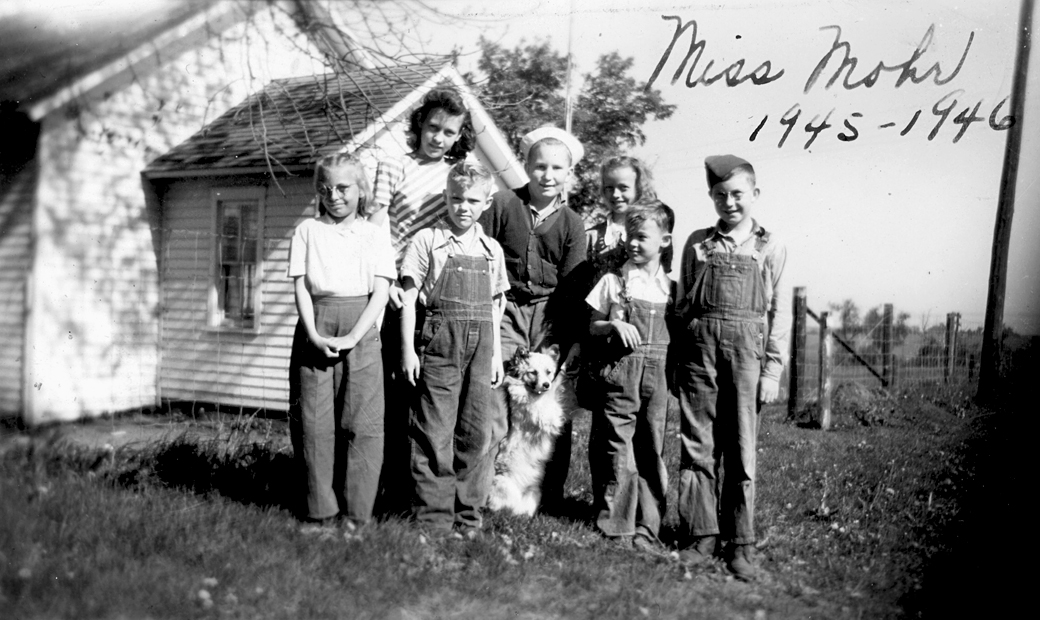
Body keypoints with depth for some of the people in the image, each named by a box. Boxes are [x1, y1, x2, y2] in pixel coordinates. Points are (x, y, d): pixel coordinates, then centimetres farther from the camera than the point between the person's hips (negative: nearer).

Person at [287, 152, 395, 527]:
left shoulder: (373, 235, 8)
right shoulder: (307, 230, 11)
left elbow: (381, 292, -1)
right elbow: (301, 287, 3)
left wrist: (353, 337, -13)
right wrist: (314, 335, -11)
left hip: (360, 331, -1)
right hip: (315, 332, 1)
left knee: (363, 423, -4)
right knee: (314, 423, 1)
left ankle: (357, 515, 5)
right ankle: (321, 512, 12)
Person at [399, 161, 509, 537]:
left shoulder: (491, 250, 14)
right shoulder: (427, 241, 1)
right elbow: (409, 298, -2)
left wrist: (496, 354, 14)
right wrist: (408, 349, -8)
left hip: (480, 347, 4)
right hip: (440, 342, -4)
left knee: (477, 433, 6)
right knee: (435, 434, -3)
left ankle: (468, 516, 17)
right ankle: (433, 518, 7)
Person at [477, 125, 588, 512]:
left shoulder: (572, 223, 7)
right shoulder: (503, 205, 1)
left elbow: (572, 287, 3)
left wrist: (564, 341, -4)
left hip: (551, 317, 2)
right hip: (505, 310, -2)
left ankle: (549, 497, 18)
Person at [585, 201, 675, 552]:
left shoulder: (670, 288, 9)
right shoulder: (613, 281, 6)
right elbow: (593, 327, 8)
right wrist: (614, 325, -11)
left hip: (656, 374, 1)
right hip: (618, 369, -1)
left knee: (652, 450, 5)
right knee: (615, 448, -3)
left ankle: (647, 528, 15)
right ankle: (615, 525, 7)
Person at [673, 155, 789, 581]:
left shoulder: (770, 248, 9)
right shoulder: (697, 244, 12)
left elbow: (780, 313, 6)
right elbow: (682, 304, 12)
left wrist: (772, 370, -2)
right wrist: (677, 361, 5)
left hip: (746, 348, -1)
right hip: (698, 345, 1)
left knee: (741, 450, 3)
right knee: (696, 446, 2)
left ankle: (739, 545, 12)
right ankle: (699, 537, 10)